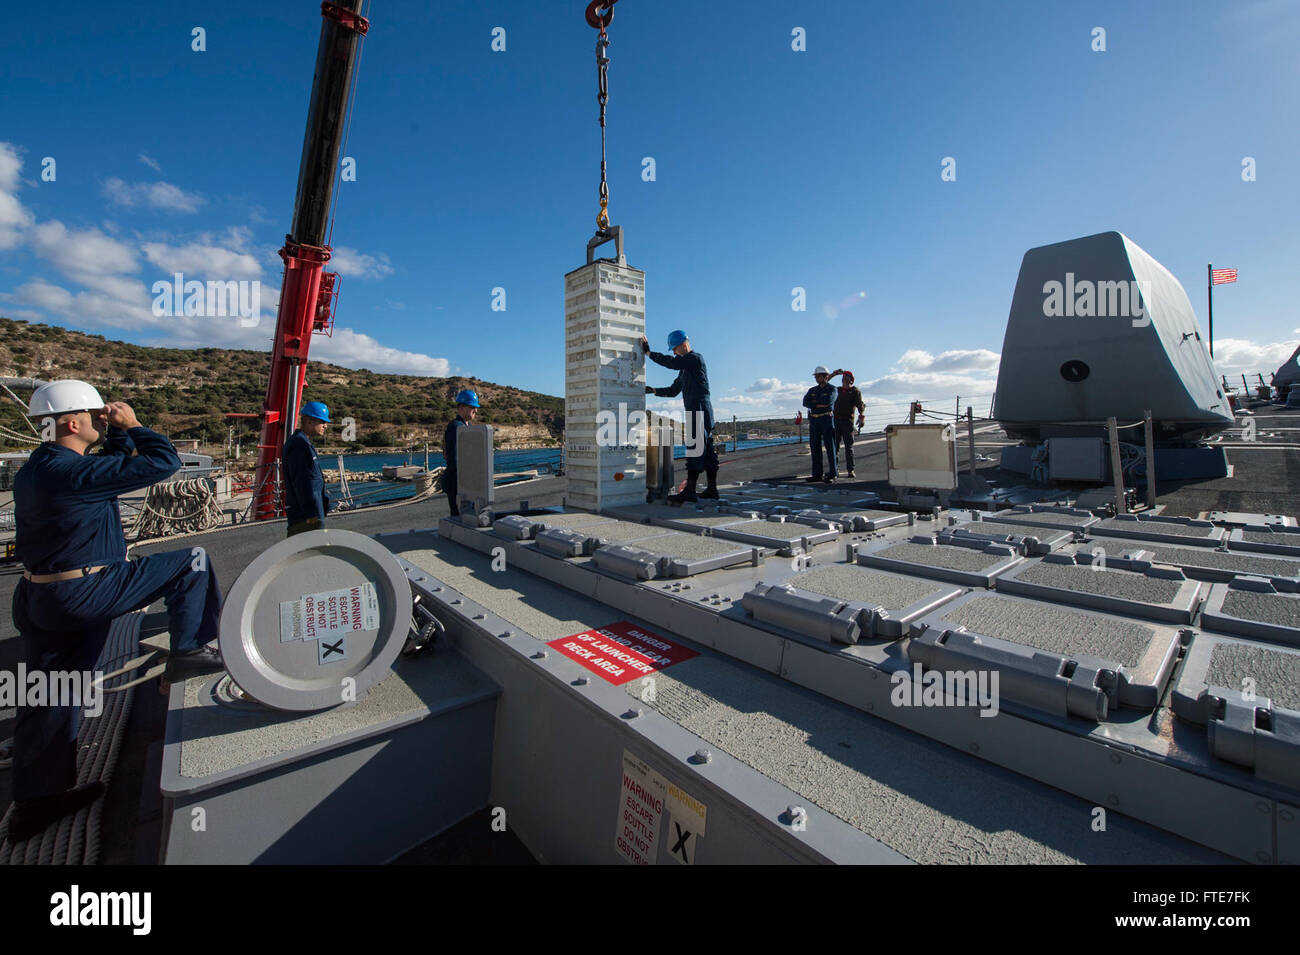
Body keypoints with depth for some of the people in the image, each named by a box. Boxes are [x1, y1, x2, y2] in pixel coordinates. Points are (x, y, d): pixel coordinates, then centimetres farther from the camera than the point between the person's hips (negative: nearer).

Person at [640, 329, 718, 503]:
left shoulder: (696, 358, -4)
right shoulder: (684, 367, 25)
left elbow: (671, 363, -15)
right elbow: (673, 391, 25)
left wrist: (648, 352, -6)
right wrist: (653, 390, 12)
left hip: (699, 409, -10)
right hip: (696, 410, 10)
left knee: (696, 448, -14)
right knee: (706, 449, 8)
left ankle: (689, 491, -17)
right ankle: (712, 489, 11)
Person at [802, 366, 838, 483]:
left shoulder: (832, 389, 0)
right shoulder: (812, 390, 14)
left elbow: (828, 401, -19)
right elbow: (805, 403, -3)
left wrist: (814, 402, -6)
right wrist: (820, 404, -12)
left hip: (827, 419, -5)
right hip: (814, 420, 5)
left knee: (830, 447, -6)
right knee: (815, 447, 3)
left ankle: (832, 475, -4)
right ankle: (817, 474, 7)